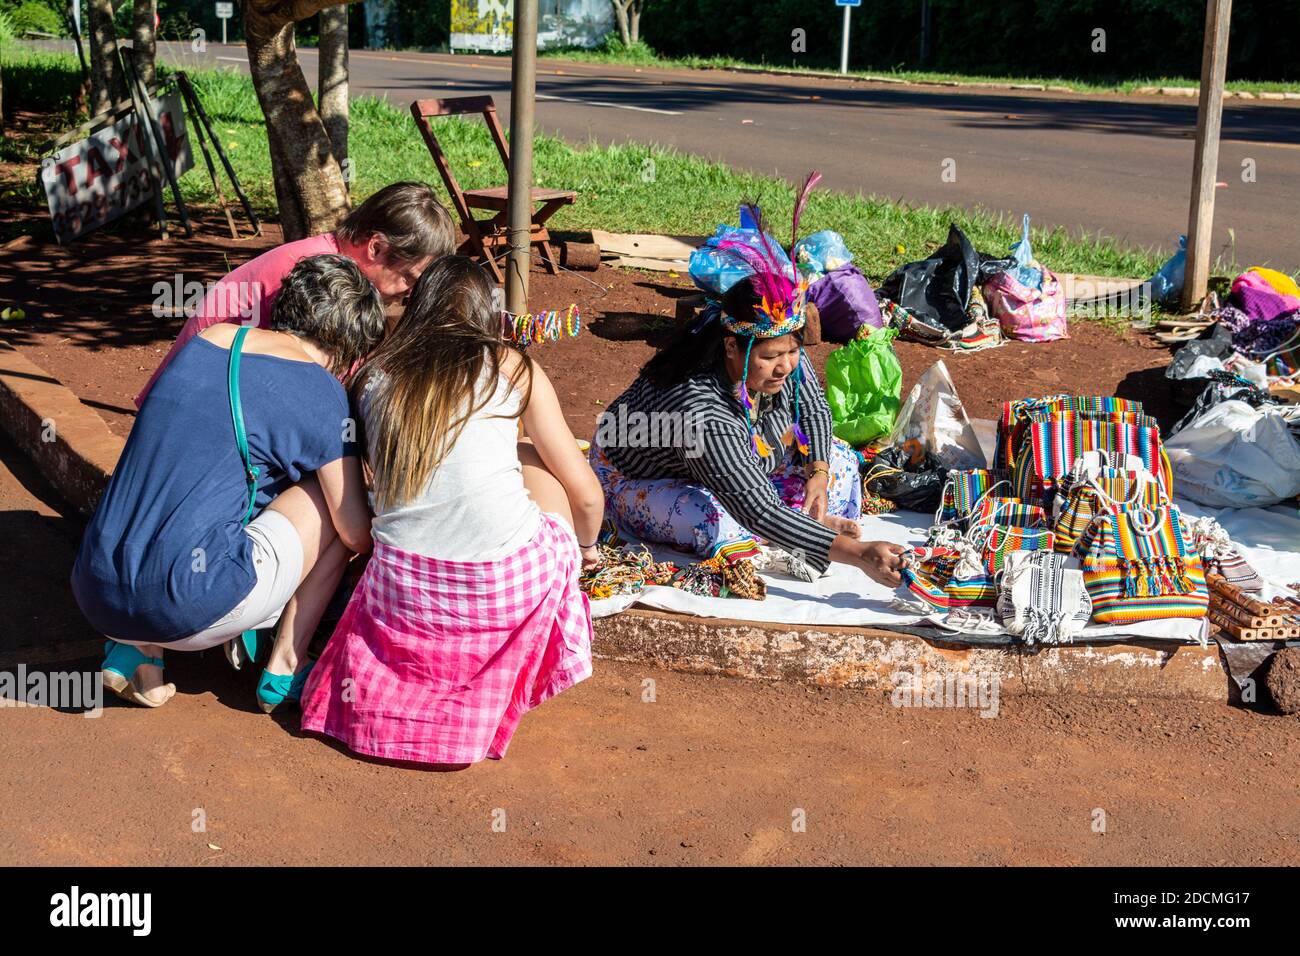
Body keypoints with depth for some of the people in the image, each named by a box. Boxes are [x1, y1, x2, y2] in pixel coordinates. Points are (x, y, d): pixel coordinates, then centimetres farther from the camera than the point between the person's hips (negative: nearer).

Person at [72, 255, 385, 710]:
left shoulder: (206, 340, 14)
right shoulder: (320, 392, -3)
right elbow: (356, 534, 2)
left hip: (95, 597, 6)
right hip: (191, 610, -6)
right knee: (331, 499, 11)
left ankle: (134, 650, 16)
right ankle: (285, 670, 14)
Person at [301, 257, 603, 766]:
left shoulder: (374, 377, 12)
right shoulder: (513, 368, 6)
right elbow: (585, 493, 11)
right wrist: (585, 545, 32)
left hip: (401, 591, 3)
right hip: (507, 589, -3)